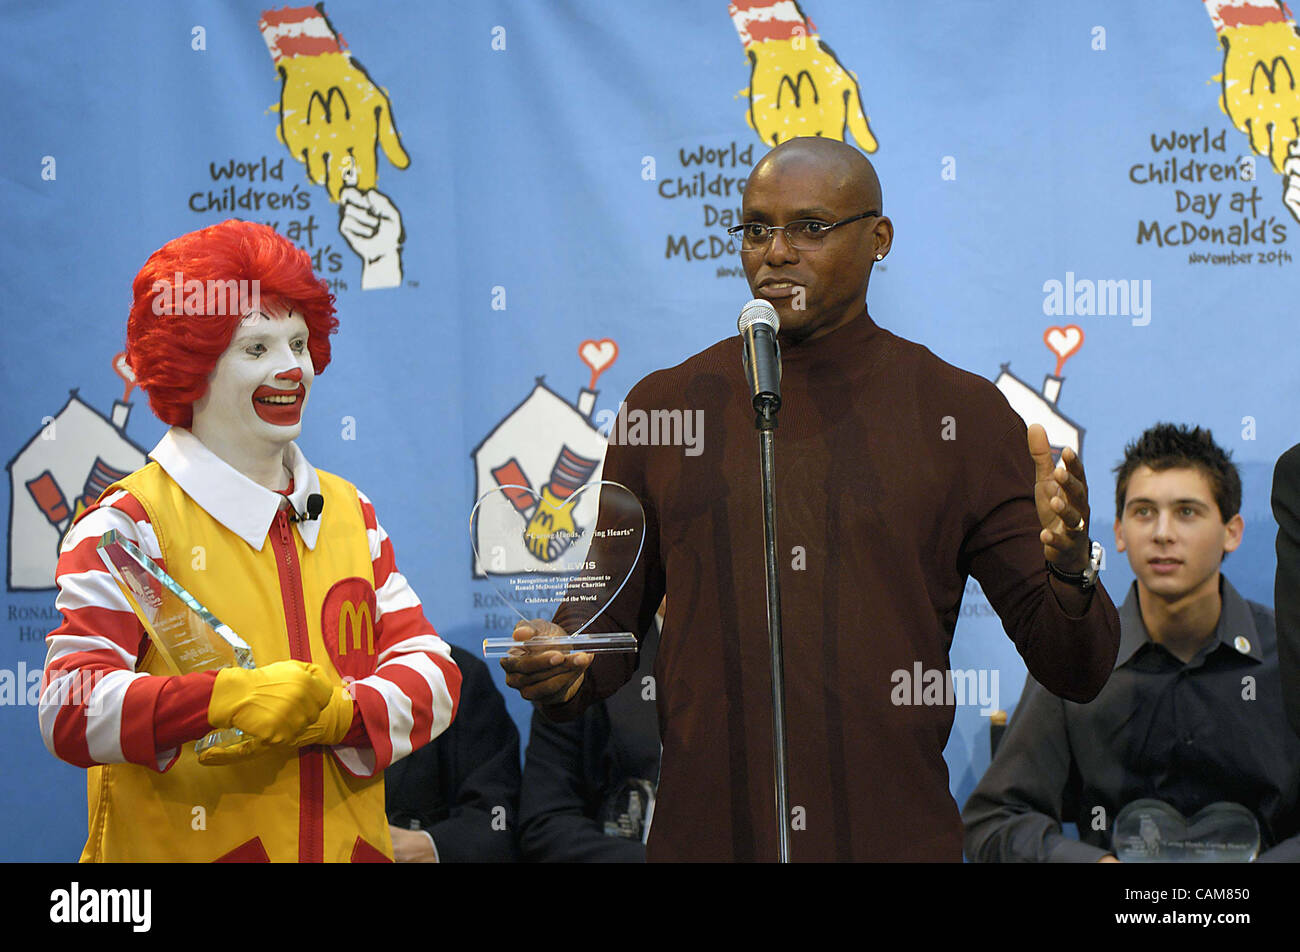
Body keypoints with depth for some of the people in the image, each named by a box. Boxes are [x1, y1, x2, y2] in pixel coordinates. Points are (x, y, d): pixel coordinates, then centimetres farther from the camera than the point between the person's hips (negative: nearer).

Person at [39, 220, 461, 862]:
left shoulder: (350, 513, 9)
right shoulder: (128, 525, -10)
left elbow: (432, 669, 2)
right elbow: (70, 710, -19)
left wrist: (335, 713, -17)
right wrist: (231, 698, -32)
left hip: (348, 846, 5)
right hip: (179, 849, -5)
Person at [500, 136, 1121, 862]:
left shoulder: (963, 415, 1)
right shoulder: (665, 406, 6)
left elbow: (1076, 671, -1)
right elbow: (610, 619, 12)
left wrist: (1069, 564, -21)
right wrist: (561, 671, -10)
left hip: (897, 836, -1)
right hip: (702, 834, 1)